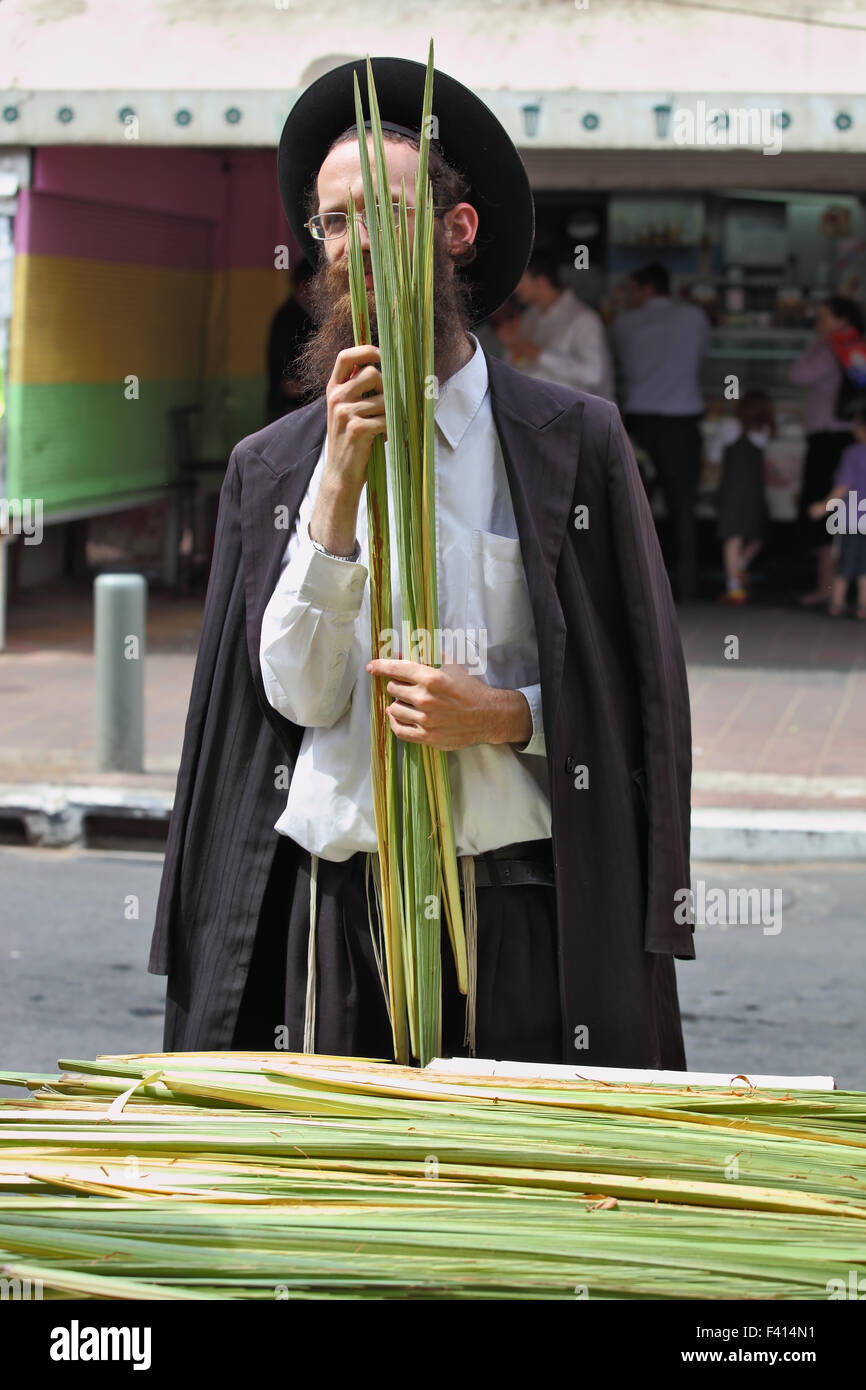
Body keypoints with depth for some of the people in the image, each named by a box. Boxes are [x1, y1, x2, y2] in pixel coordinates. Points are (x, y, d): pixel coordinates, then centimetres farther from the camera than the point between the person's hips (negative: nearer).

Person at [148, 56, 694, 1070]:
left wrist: (508, 714, -13)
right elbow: (299, 693, -2)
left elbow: (642, 694, 6)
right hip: (331, 913, 2)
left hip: (521, 918, -1)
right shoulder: (272, 467, 10)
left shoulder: (573, 442, 4)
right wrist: (341, 474, -9)